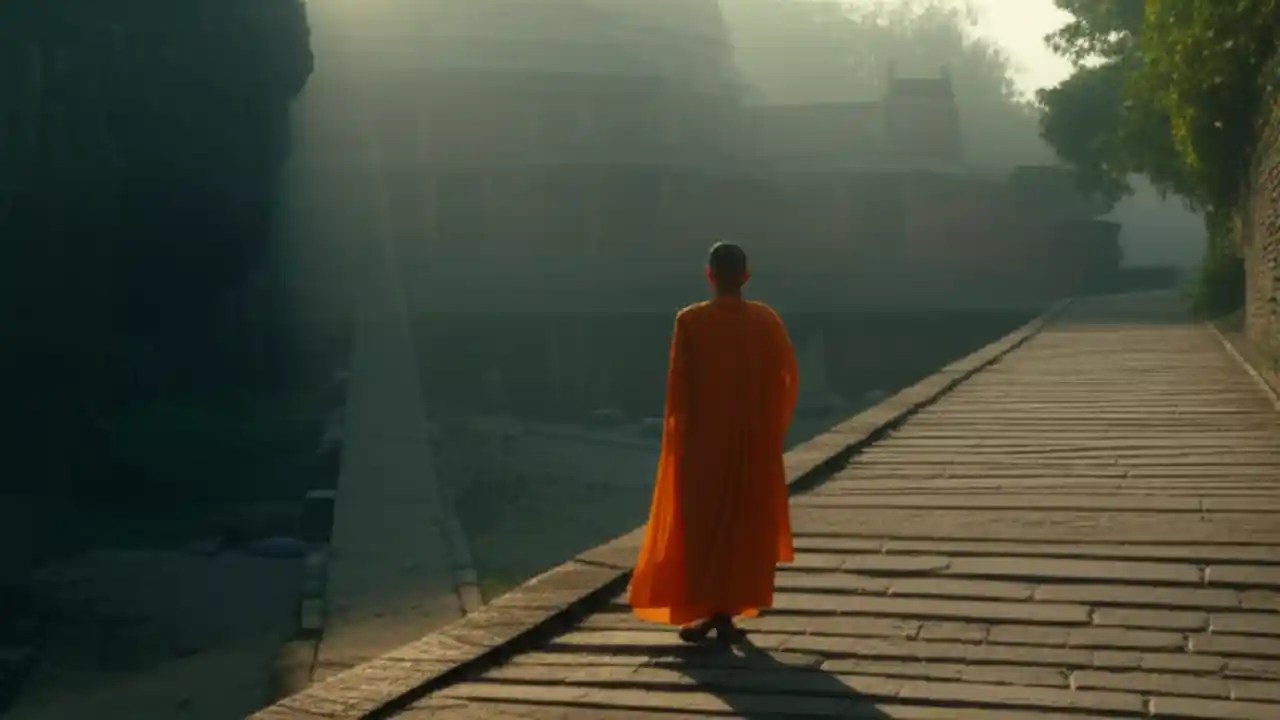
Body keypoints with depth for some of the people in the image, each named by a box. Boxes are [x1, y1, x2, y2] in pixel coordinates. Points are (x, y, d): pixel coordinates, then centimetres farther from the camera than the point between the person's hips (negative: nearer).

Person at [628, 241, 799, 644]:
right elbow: (788, 376, -1)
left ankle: (704, 611, 7)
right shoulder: (767, 320, -2)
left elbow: (678, 384, -9)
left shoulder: (690, 321, -10)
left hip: (703, 439, -2)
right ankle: (727, 612, 10)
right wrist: (773, 427, 10)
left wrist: (678, 433, 1)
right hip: (754, 441, 2)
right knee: (744, 524, 10)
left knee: (701, 524, 9)